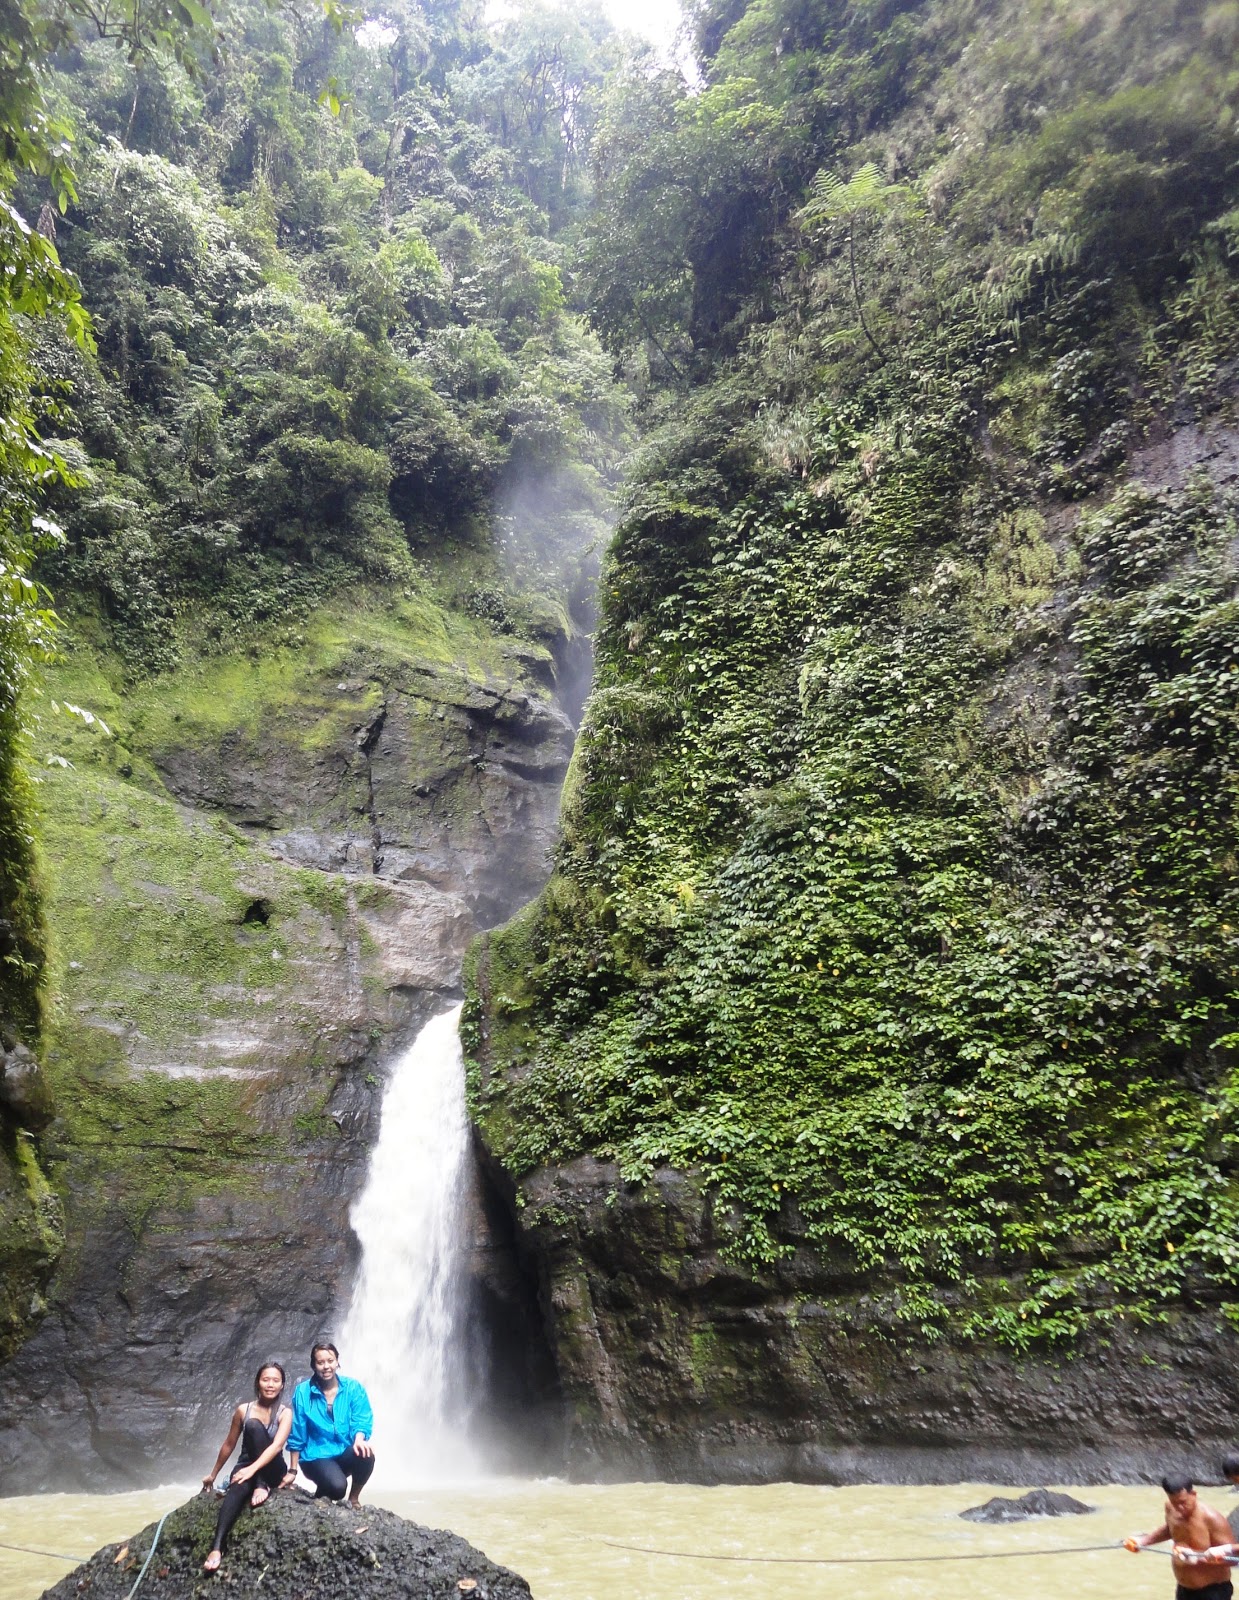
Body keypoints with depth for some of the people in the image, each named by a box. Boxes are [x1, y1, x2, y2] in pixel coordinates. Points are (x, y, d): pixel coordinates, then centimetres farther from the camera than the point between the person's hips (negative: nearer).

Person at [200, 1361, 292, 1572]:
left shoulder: (285, 1413, -5)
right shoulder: (243, 1410, 3)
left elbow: (277, 1446, -19)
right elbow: (229, 1444, 15)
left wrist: (253, 1469, -33)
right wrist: (213, 1474, 21)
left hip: (272, 1470, -2)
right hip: (246, 1466, 2)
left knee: (254, 1426, -27)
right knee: (238, 1488, -38)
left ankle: (262, 1486, -24)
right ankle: (217, 1547, -51)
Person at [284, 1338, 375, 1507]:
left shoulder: (353, 1387, -1)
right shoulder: (303, 1391, -4)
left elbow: (362, 1420, -8)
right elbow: (297, 1434, 2)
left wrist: (359, 1439, -30)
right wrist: (293, 1471, 5)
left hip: (345, 1453, 2)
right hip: (317, 1456, -2)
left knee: (365, 1454, -33)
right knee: (337, 1487, -32)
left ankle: (354, 1499, -3)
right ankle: (322, 1493, 7)